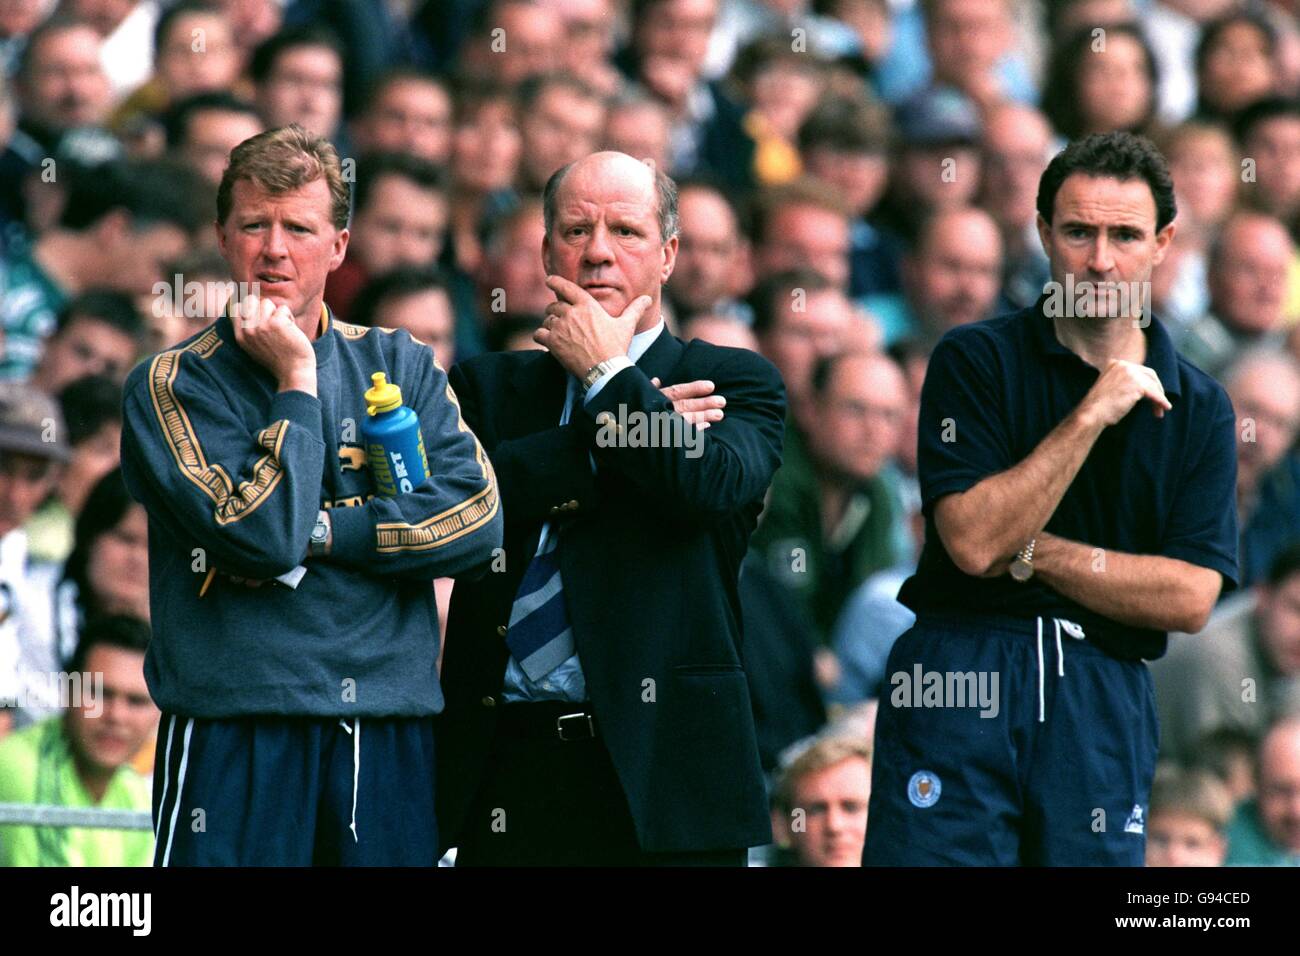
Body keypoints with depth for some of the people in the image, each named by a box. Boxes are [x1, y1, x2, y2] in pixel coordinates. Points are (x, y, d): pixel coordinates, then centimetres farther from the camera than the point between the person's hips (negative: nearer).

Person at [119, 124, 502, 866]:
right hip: (236, 732, -3)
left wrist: (315, 529, -9)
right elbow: (261, 538, -14)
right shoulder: (173, 386, 0)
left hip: (391, 735, 3)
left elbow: (478, 517, -2)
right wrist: (297, 380, -7)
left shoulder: (399, 365, 11)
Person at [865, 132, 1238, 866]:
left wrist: (1027, 550, -6)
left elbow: (1189, 599, -1)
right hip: (960, 676, -2)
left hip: (1104, 696, 2)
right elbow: (974, 541, -11)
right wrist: (1091, 416, -12)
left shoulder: (1199, 409, 9)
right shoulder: (977, 361, 2)